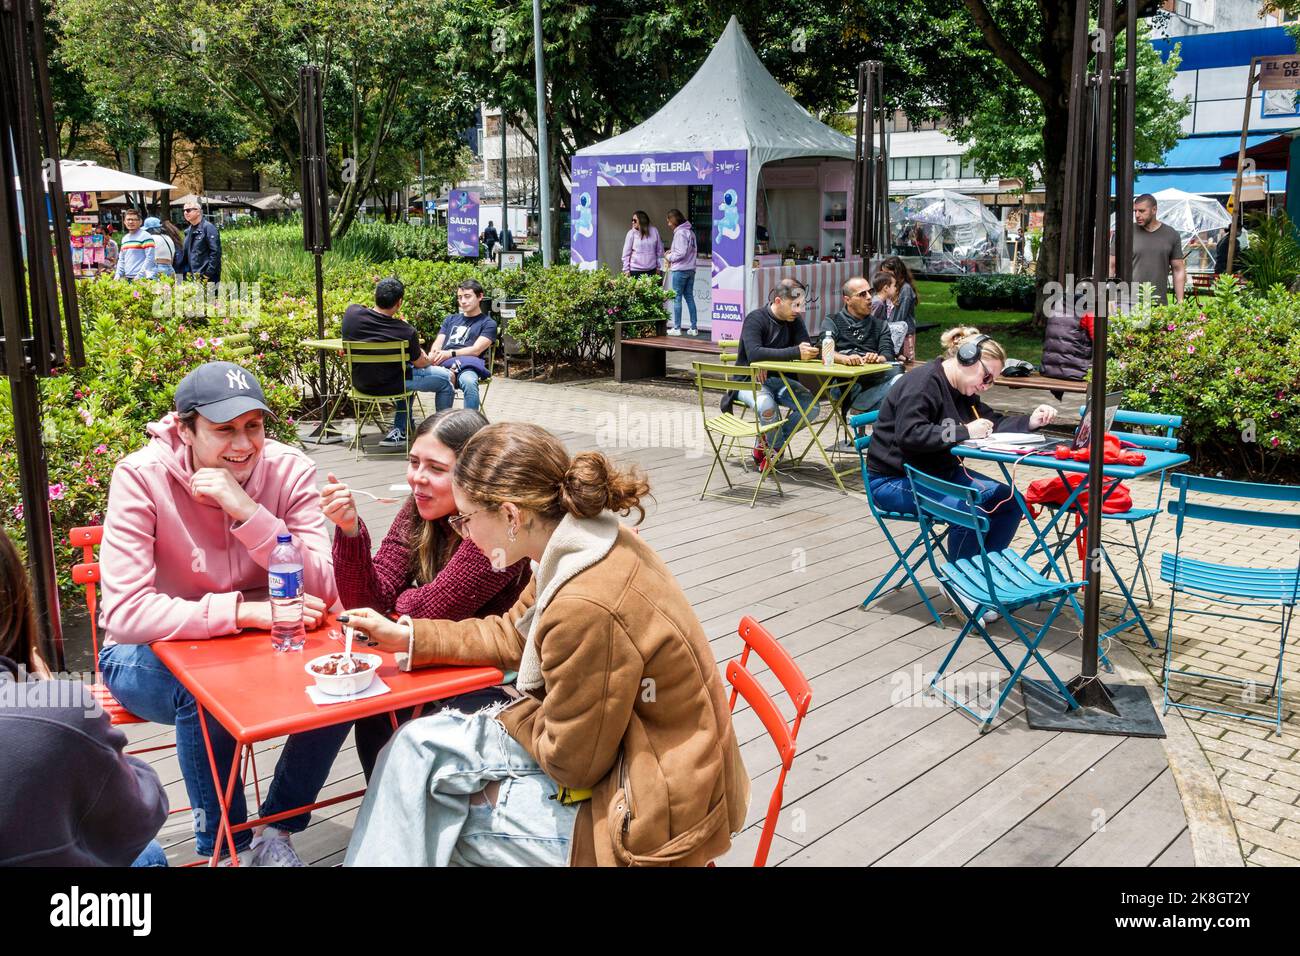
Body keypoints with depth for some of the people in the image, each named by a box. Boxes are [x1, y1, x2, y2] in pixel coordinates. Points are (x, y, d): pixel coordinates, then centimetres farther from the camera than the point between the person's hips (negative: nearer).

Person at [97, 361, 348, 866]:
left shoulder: (290, 470, -12)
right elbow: (126, 612, -25)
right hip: (153, 652, -3)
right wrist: (245, 610, -35)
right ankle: (223, 846, -9)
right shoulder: (141, 477, -19)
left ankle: (276, 830, -2)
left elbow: (323, 592, -20)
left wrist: (248, 511, -32)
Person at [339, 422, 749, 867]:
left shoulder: (586, 608, -32)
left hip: (649, 813, -9)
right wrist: (408, 635, 11)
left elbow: (571, 763, -19)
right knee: (419, 745, 7)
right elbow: (513, 634, 13)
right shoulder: (597, 542, -3)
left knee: (428, 822, 2)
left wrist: (510, 717, -1)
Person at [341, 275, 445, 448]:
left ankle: (399, 431, 32)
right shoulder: (405, 332, -26)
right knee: (445, 377, 10)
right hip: (388, 386, -6)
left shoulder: (352, 312, -15)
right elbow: (420, 363, -5)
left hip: (359, 382, 6)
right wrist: (430, 360, 17)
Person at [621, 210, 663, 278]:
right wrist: (626, 270, -3)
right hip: (636, 271, -2)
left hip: (652, 270, 2)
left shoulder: (654, 231, 3)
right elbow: (626, 253, 0)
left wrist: (659, 267, 10)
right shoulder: (631, 233, -2)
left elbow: (659, 250, 10)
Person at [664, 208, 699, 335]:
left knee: (677, 298, -1)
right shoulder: (690, 231, 14)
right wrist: (672, 251, 11)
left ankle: (677, 328, 1)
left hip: (680, 270, -9)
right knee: (689, 297, 11)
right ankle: (693, 328, 11)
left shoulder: (680, 233, -14)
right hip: (691, 269, 9)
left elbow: (681, 253, -20)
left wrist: (669, 257, -5)